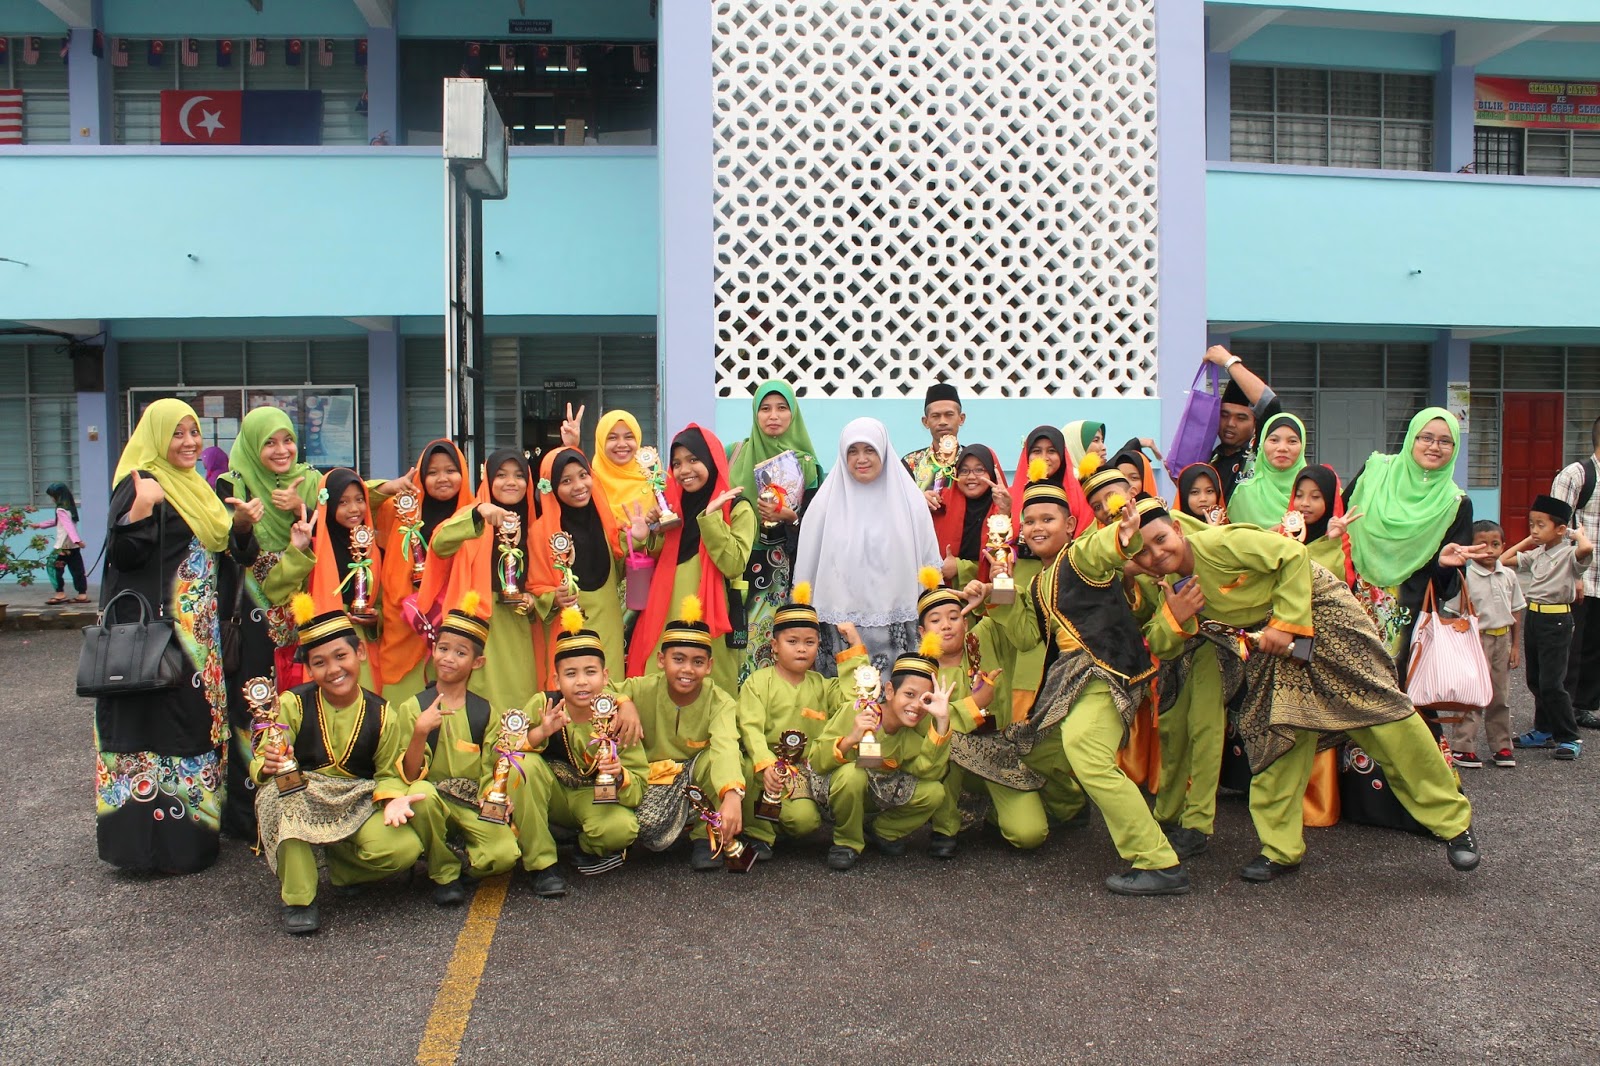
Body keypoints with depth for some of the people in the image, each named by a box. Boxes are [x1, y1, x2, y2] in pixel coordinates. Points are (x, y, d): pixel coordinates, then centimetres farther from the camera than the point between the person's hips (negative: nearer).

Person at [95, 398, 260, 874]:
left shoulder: (197, 488, 16)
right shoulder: (141, 486, -9)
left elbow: (222, 550, 18)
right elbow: (122, 556, -17)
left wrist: (242, 526, -1)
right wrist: (140, 510, -33)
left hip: (202, 633, 9)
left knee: (200, 722, 13)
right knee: (160, 726, -7)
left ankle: (193, 827, 23)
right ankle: (156, 838, 0)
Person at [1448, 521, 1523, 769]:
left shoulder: (1508, 576, 4)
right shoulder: (1467, 577, -11)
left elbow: (1516, 611, 11)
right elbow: (1459, 616, -10)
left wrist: (1515, 645, 9)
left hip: (1502, 639, 5)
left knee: (1500, 695, 12)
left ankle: (1501, 745, 22)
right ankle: (1463, 747, 3)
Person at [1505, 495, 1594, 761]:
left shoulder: (1569, 554, -12)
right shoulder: (1536, 554, 9)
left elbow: (1586, 549, -34)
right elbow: (1503, 560, 12)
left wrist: (1578, 533, -14)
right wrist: (1527, 540, 10)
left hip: (1556, 619, -8)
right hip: (1533, 617, 8)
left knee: (1551, 683, -8)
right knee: (1535, 680, 14)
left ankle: (1570, 738, 3)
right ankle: (1544, 731, 26)